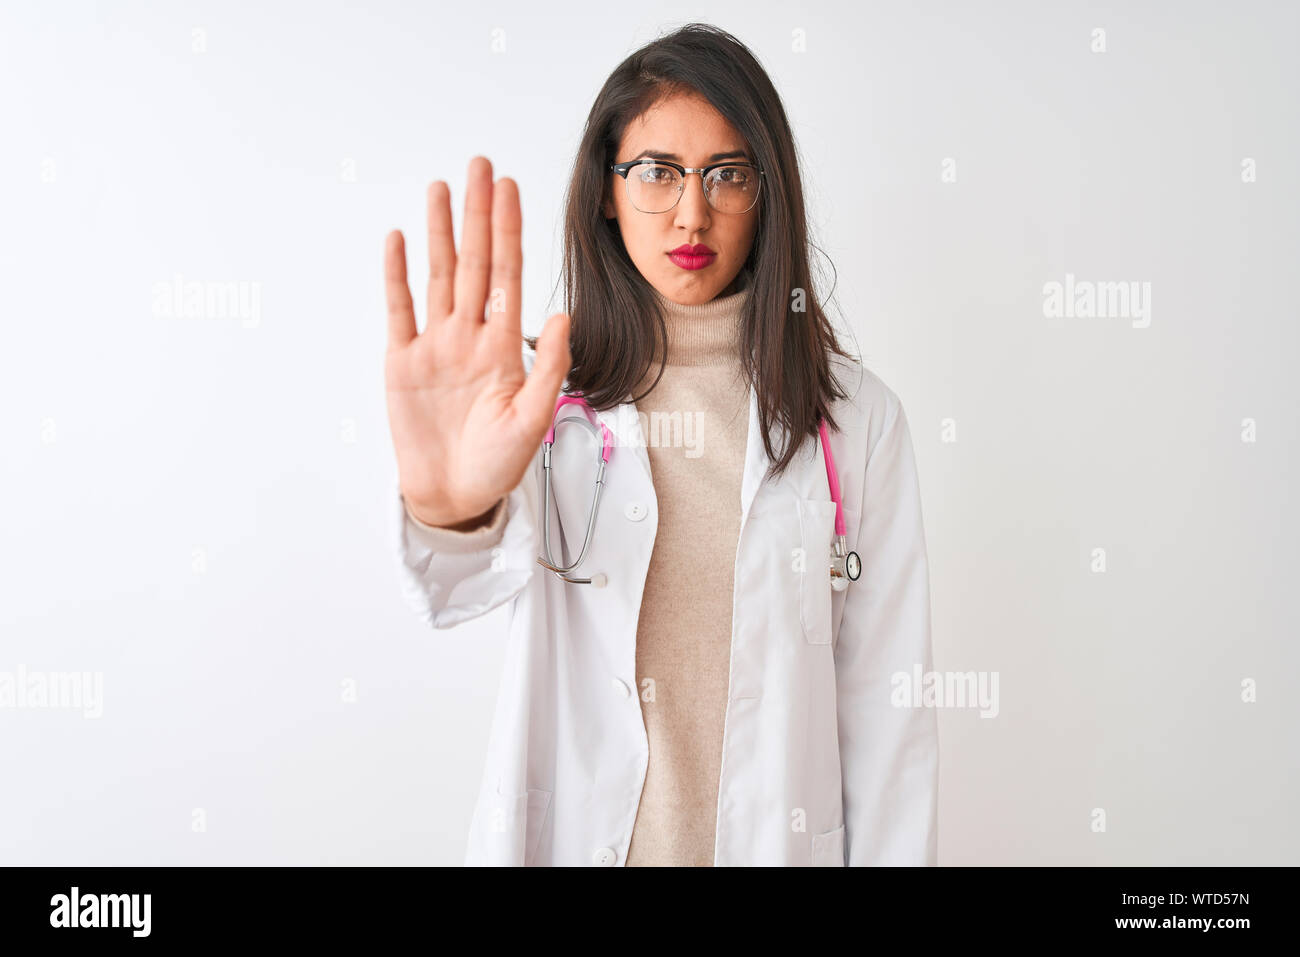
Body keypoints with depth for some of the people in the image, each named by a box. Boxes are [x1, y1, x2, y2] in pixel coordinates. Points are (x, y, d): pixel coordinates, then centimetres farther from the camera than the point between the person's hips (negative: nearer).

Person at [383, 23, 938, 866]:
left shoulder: (856, 416, -5)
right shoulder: (541, 394, -6)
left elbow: (885, 700, -4)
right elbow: (463, 589, -26)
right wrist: (453, 508, -48)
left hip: (780, 837, 1)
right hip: (573, 833, 0)